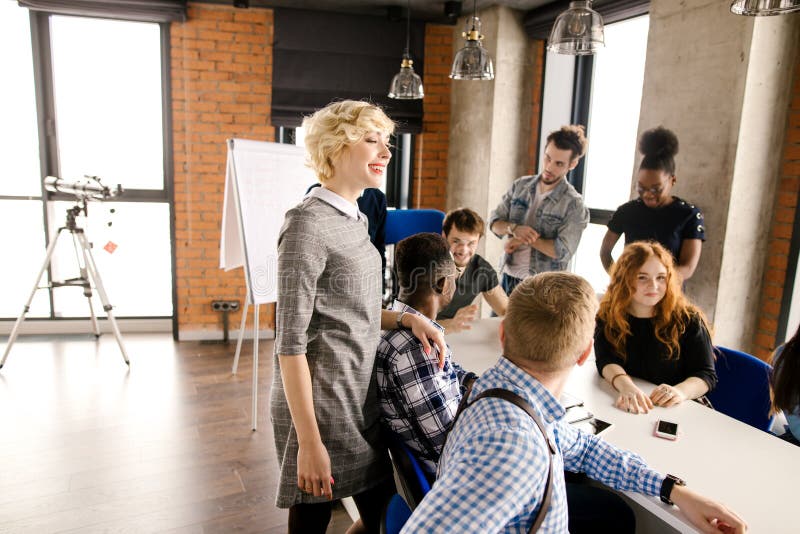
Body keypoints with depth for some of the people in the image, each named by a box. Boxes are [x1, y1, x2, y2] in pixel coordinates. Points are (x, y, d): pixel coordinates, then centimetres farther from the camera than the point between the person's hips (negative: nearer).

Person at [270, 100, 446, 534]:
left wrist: (406, 319, 0)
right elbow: (290, 343, -18)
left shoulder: (353, 220, 9)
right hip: (320, 405, -8)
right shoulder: (308, 224, -17)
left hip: (361, 399, 9)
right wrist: (309, 442, -17)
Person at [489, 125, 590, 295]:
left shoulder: (574, 204, -10)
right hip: (508, 277, 4)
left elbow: (562, 251, -19)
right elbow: (494, 222, 4)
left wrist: (524, 239, -13)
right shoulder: (520, 186, 4)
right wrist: (514, 229, -16)